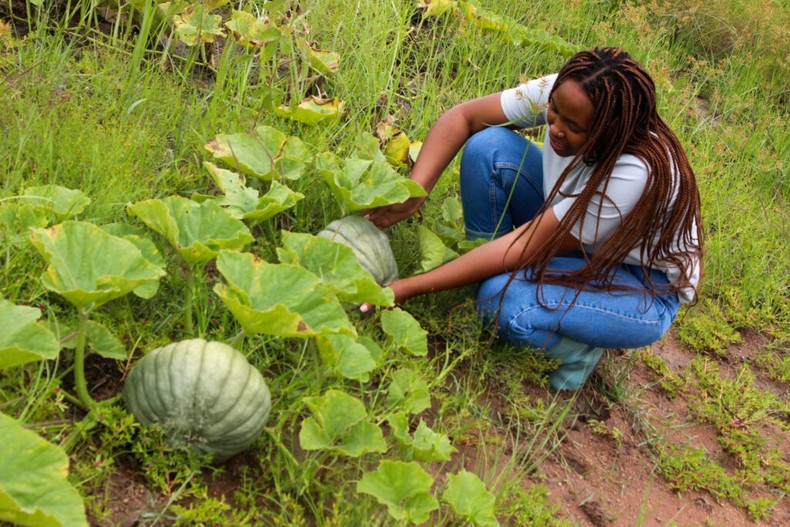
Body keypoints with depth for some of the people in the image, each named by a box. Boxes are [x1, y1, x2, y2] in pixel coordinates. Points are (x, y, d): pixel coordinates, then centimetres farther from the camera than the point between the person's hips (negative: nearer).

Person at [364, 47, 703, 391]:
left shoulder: (637, 174, -38)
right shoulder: (560, 94, -22)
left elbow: (524, 247, -35)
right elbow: (463, 117, -13)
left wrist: (410, 288, -32)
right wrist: (412, 193, -30)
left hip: (646, 287, -6)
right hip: (574, 242, 6)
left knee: (505, 300, -35)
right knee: (489, 145, -18)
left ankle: (582, 348, -3)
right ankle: (483, 274, -2)